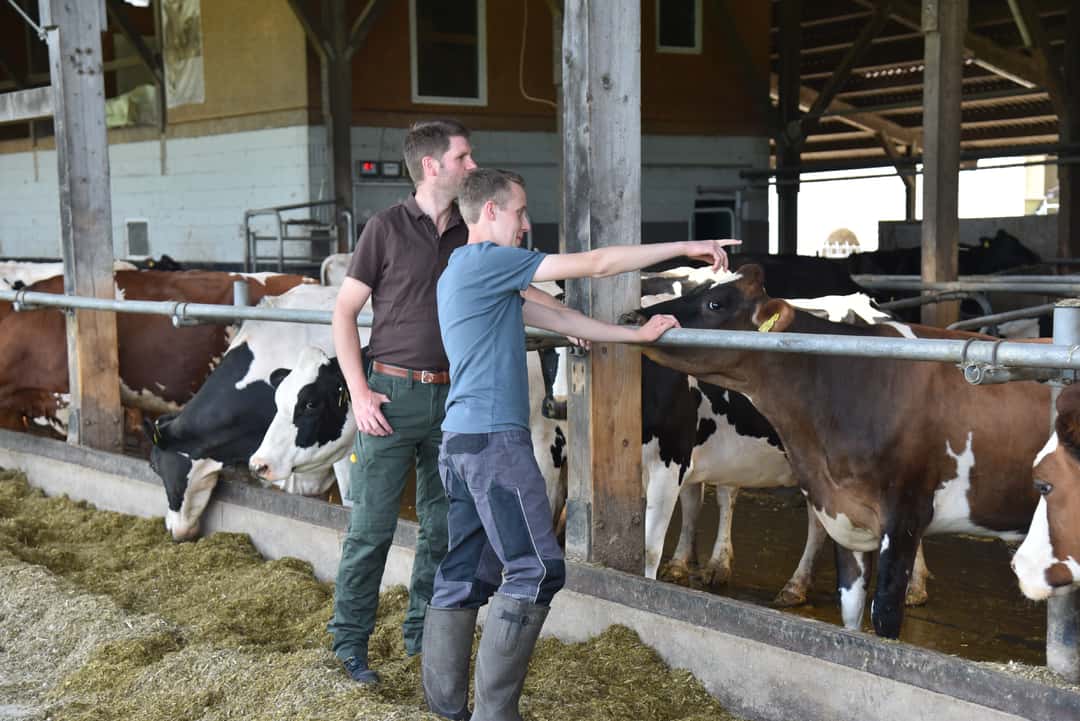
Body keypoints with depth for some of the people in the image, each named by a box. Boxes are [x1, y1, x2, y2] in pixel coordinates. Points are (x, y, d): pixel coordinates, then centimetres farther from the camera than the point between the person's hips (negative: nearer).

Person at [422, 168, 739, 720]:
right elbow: (594, 265, -9)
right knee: (536, 569, -6)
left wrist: (635, 335, 19)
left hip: (460, 439, 10)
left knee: (466, 573, 11)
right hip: (494, 437, -10)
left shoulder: (471, 271, 21)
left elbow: (555, 317, 20)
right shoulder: (486, 259, -9)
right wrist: (685, 248, -3)